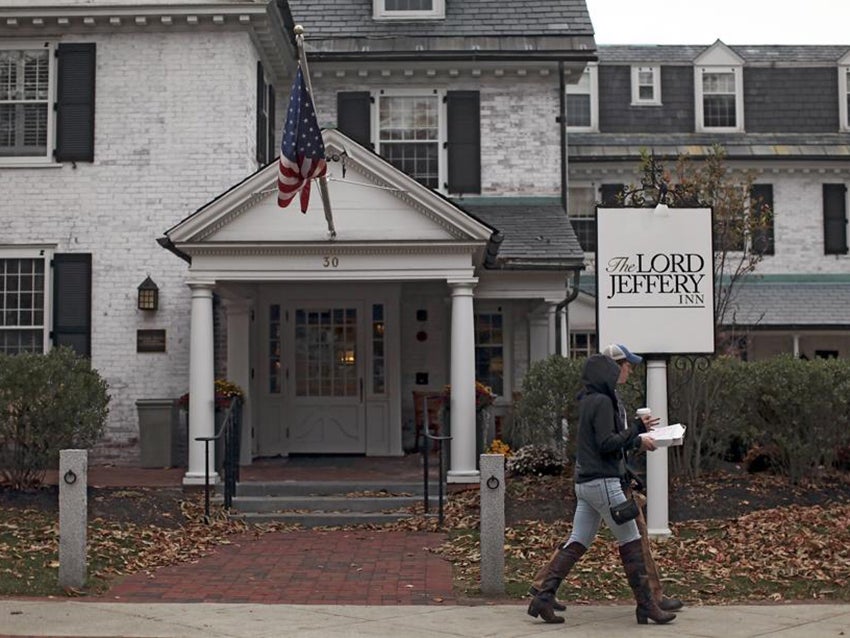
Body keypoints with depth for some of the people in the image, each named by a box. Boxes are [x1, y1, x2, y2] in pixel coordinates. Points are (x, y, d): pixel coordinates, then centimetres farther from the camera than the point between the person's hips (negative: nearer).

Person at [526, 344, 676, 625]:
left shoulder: (591, 399, 16)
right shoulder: (602, 401, -14)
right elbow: (607, 443, -20)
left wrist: (638, 426, 24)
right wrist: (638, 439, -9)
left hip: (586, 483, 10)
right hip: (602, 482, -10)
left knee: (576, 543, 9)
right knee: (630, 541, 0)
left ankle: (542, 595, 5)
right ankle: (646, 605, 6)